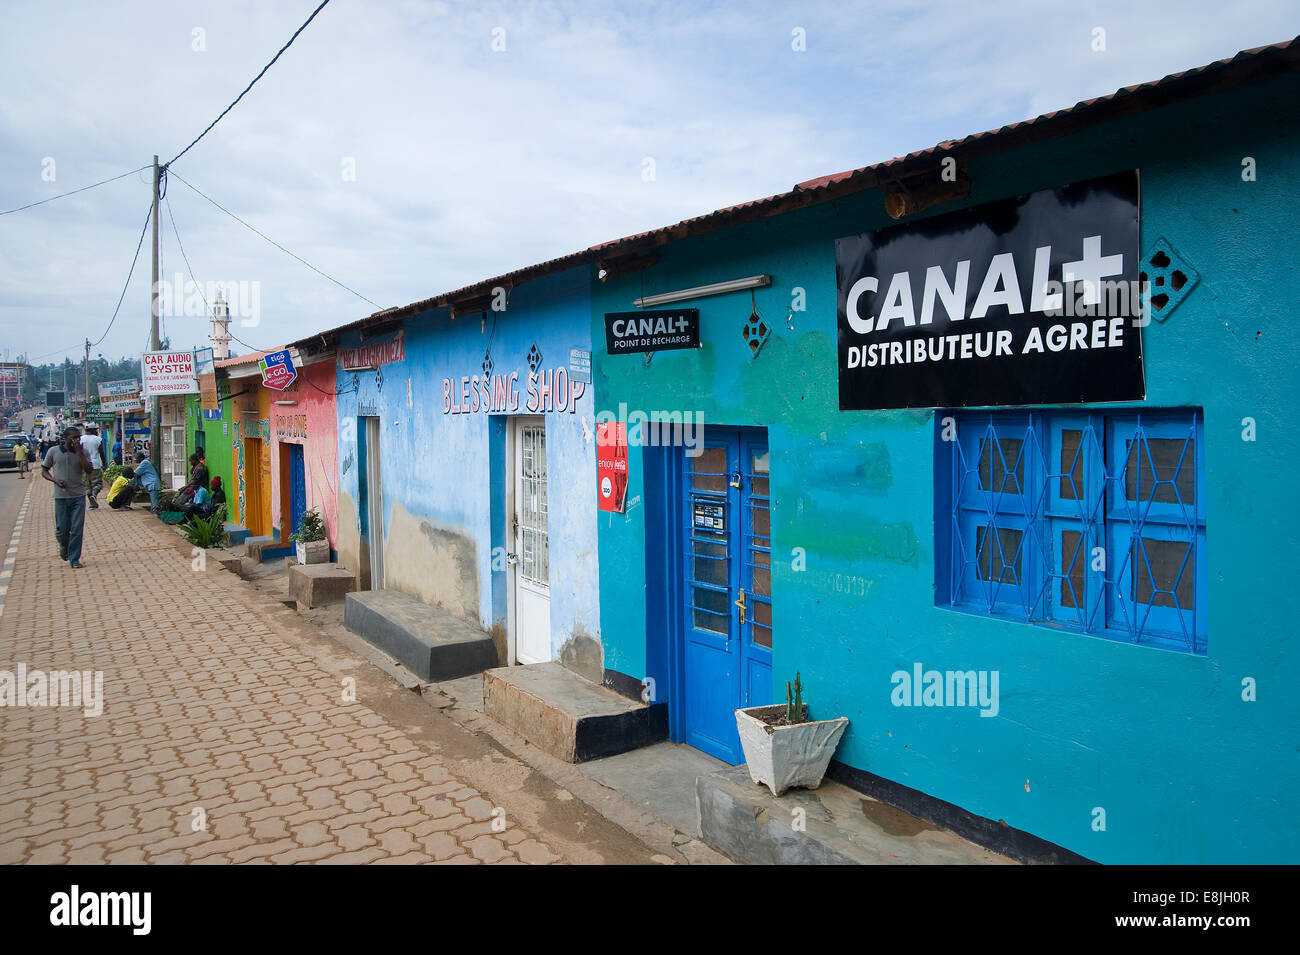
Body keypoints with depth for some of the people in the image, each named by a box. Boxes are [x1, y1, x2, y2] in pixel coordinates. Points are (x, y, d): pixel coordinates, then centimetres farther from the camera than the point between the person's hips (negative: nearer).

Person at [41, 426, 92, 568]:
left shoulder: (83, 452, 4)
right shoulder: (53, 452, 2)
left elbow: (88, 470, -8)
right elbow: (44, 471, 10)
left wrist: (80, 453, -14)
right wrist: (54, 480, -9)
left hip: (78, 496, 0)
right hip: (61, 496, 0)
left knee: (77, 529, -3)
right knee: (62, 528, 2)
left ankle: (74, 559, 6)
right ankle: (64, 546, 34)